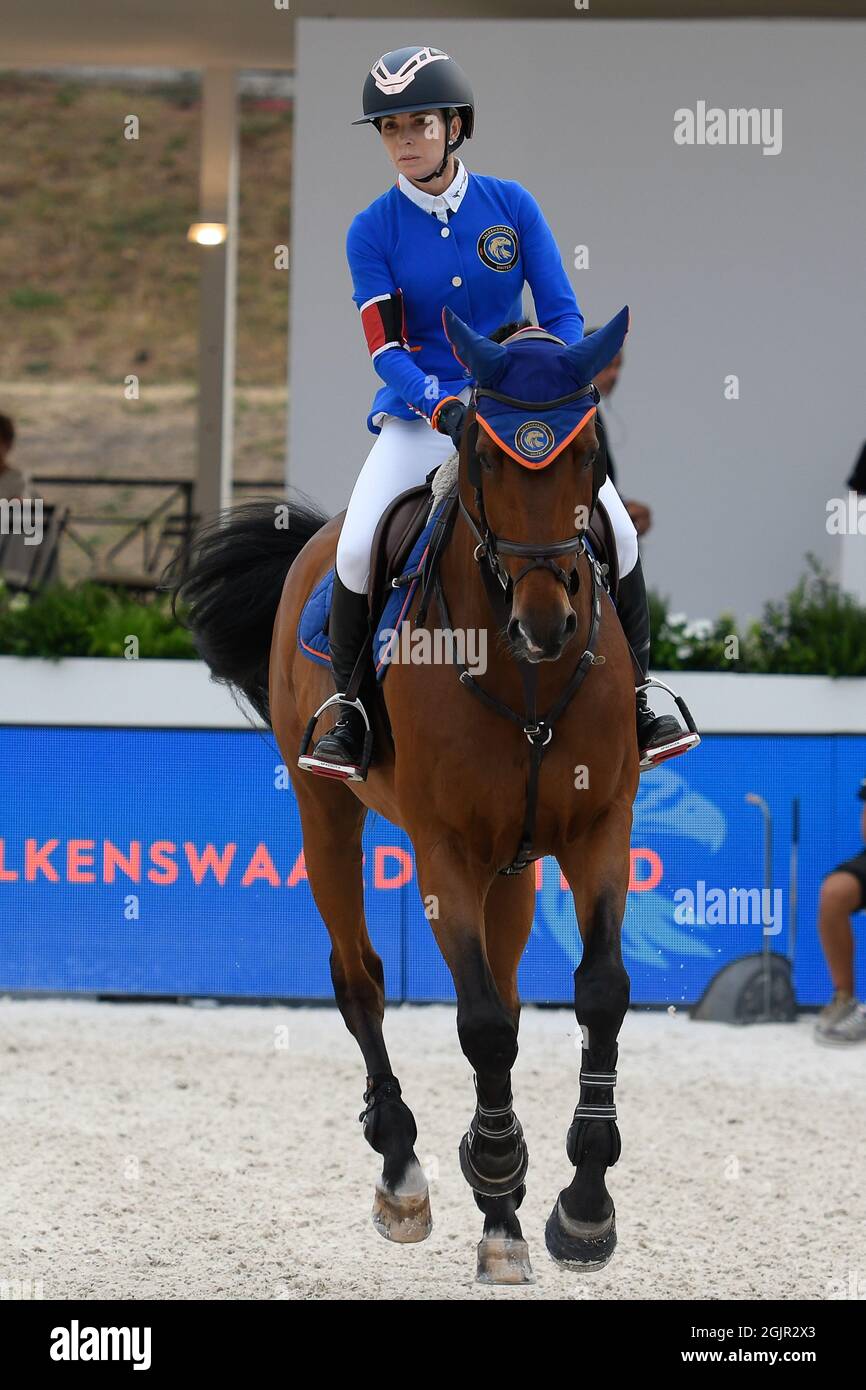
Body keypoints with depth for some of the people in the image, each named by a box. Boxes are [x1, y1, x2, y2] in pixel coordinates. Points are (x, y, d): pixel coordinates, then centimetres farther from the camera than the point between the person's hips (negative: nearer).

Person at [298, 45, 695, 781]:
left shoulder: (512, 205, -3)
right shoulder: (373, 231, -5)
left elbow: (563, 314, -3)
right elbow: (385, 348, -12)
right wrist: (445, 410, -29)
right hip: (419, 410, -1)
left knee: (616, 533, -14)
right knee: (356, 550, -21)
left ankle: (633, 699, 4)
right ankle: (349, 711, -1)